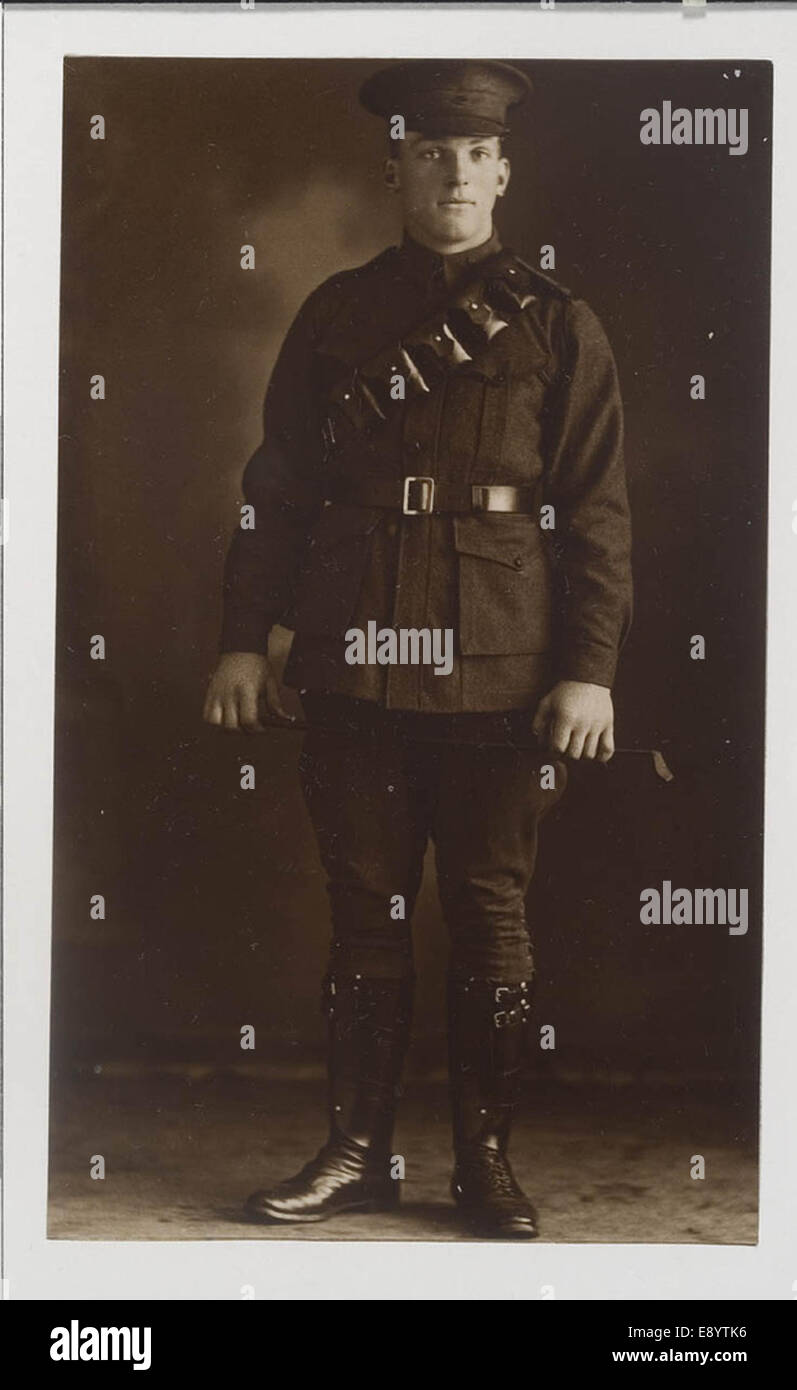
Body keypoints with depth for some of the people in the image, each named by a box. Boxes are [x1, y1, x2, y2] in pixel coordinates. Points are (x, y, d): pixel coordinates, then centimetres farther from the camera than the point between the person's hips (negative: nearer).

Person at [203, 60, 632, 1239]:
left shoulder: (557, 327, 4)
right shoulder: (336, 315, 9)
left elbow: (599, 514, 1)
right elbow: (277, 487, 10)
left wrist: (590, 670, -6)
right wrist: (244, 638, 4)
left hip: (500, 680, -2)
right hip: (355, 673, 2)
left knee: (491, 918, 6)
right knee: (365, 912, 8)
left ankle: (487, 1156, 19)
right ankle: (357, 1152, 20)